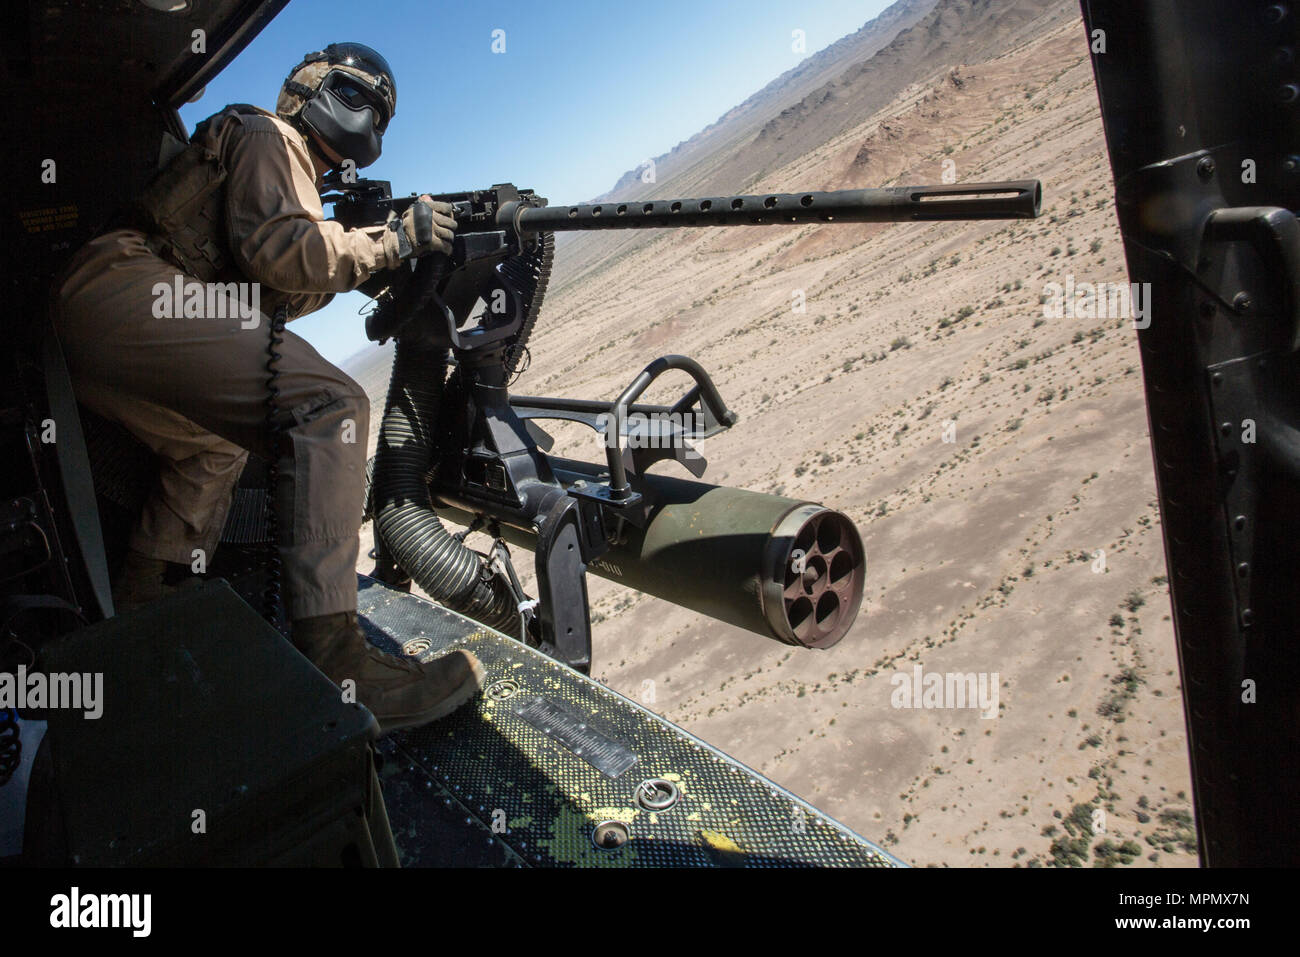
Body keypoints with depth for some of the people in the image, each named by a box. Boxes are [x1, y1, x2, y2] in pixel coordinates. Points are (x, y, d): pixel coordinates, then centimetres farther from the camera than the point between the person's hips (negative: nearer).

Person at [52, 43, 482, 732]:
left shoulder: (286, 166, 33)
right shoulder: (268, 138, 5)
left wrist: (358, 258, 17)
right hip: (129, 293, -11)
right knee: (329, 408, -24)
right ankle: (333, 666, -35)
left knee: (212, 447, 32)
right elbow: (274, 248, -14)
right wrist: (391, 239, -8)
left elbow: (272, 297, 26)